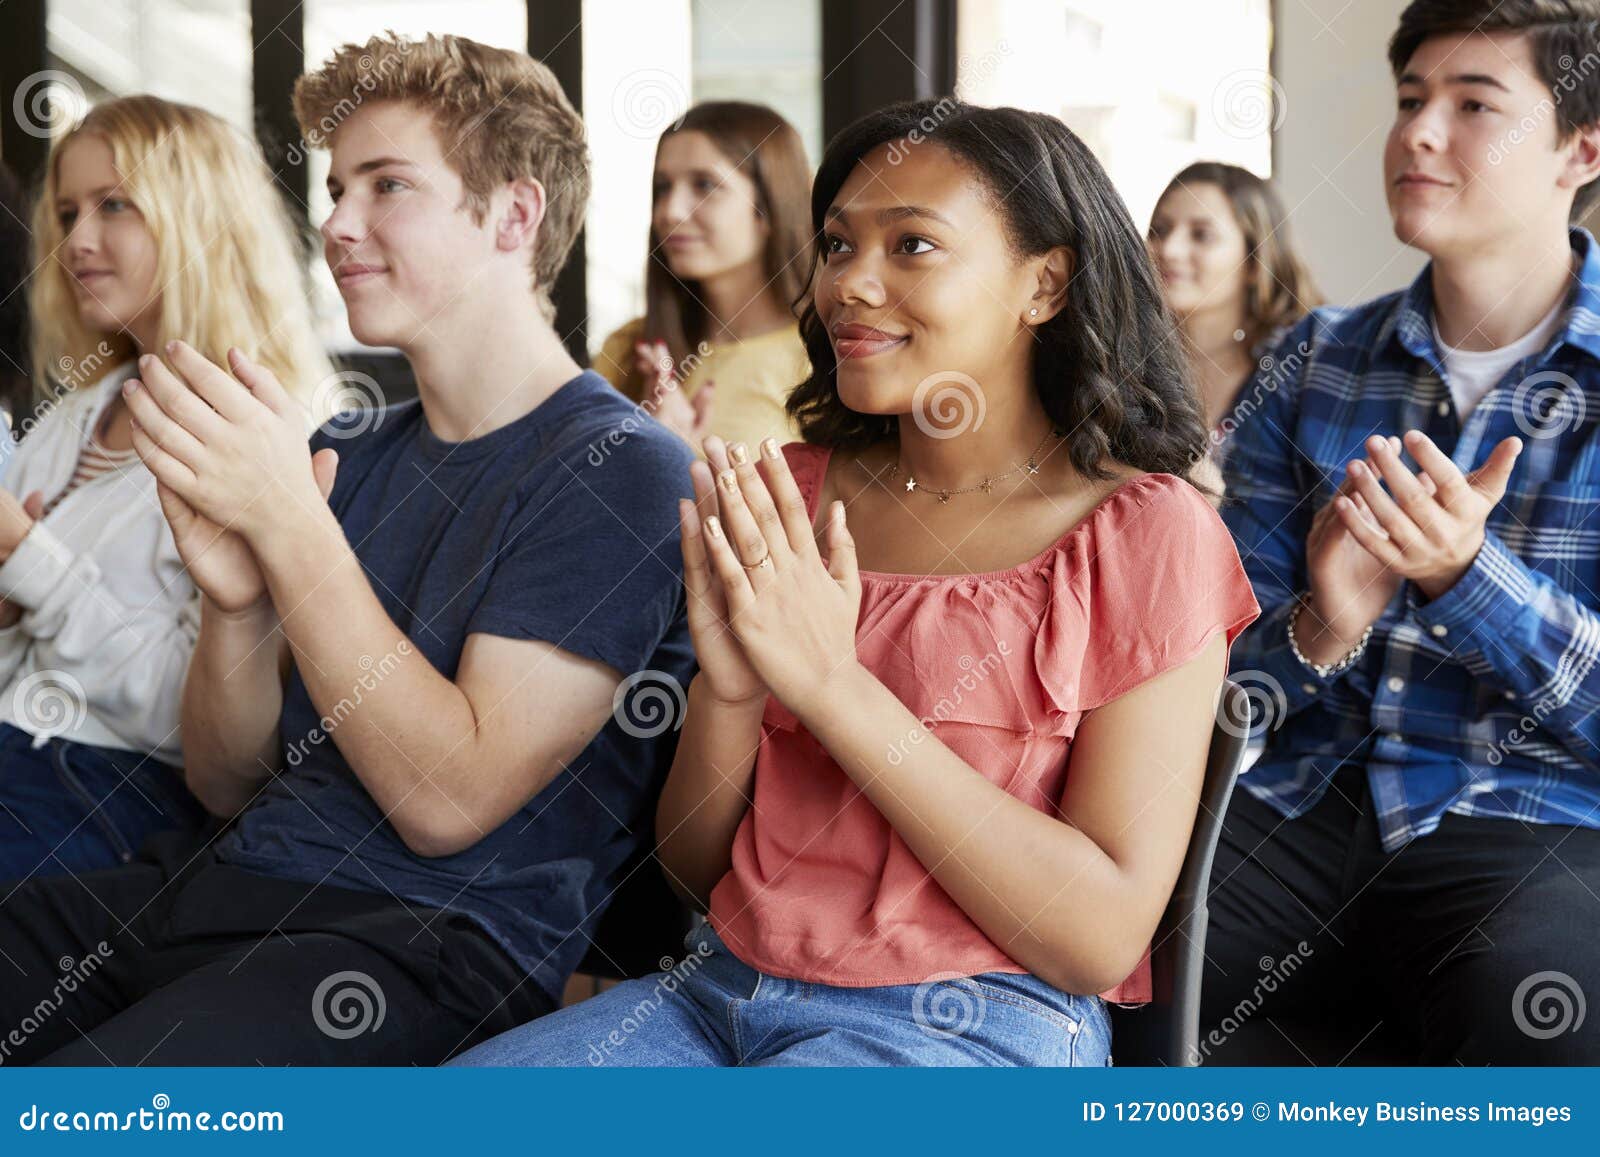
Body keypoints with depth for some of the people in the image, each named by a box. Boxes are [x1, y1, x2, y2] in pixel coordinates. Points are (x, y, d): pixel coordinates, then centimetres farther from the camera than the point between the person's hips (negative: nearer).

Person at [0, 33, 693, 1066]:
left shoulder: (626, 474, -5)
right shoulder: (350, 455, 18)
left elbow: (450, 800, -14)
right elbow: (229, 785, 15)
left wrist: (289, 522, -16)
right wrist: (234, 601, -6)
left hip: (439, 936, -7)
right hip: (235, 877, 7)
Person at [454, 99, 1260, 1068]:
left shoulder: (1148, 535, -5)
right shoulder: (786, 494, 10)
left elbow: (1105, 935, -15)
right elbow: (695, 868, 11)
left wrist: (832, 683, -18)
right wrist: (729, 688, -11)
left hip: (969, 1026, -5)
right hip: (722, 985, 5)